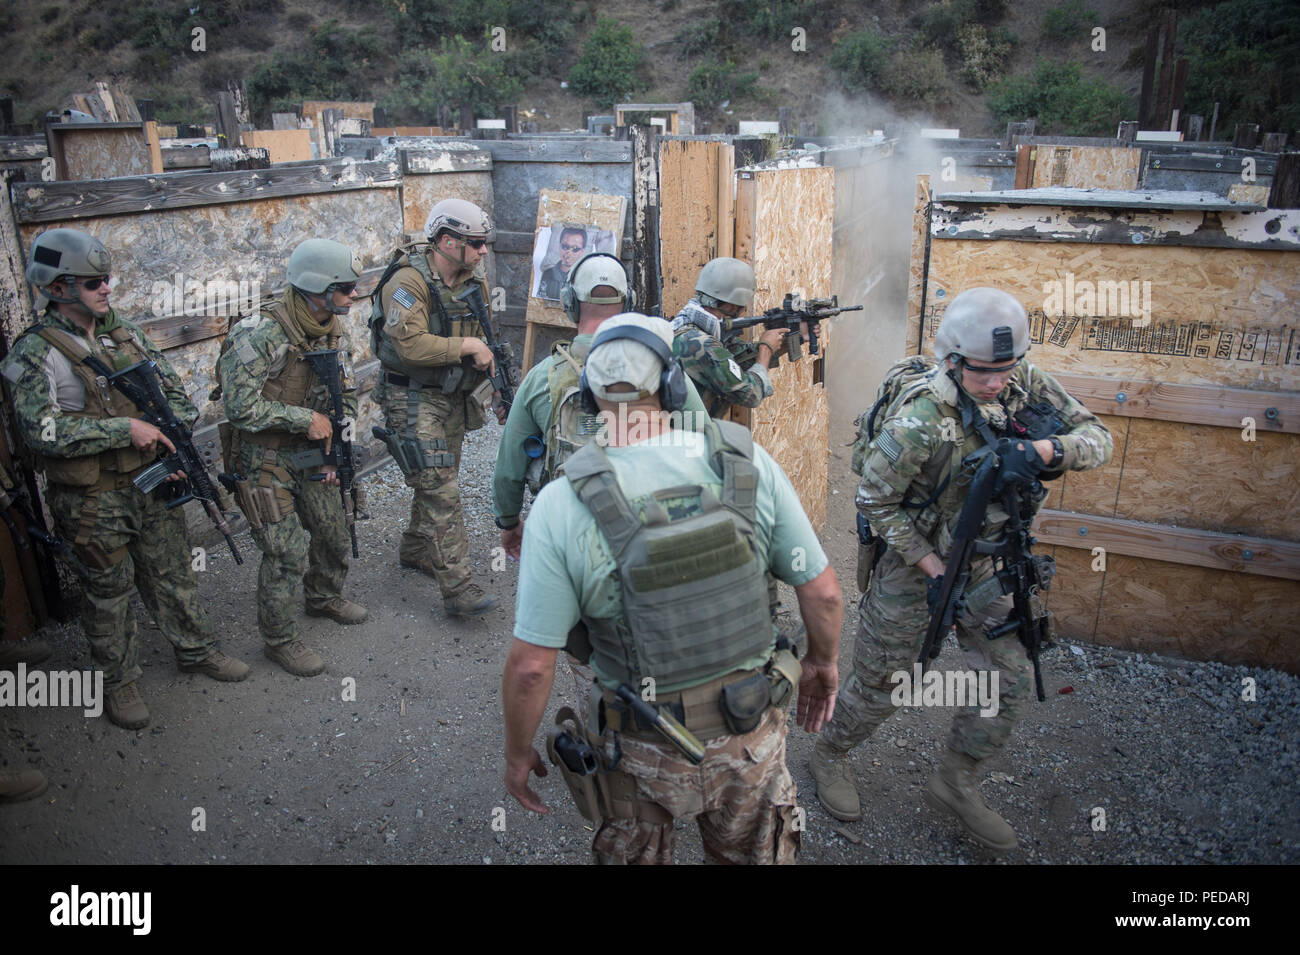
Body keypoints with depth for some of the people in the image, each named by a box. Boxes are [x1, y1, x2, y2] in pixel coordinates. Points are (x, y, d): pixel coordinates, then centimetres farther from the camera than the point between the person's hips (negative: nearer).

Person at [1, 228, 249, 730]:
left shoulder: (125, 333, 4)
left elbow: (175, 392, 10)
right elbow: (40, 430, -23)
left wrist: (176, 445, -5)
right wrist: (125, 429, -24)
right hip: (94, 501, -5)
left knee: (173, 573, 17)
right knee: (110, 591, 10)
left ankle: (196, 650, 35)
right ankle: (118, 681, 28)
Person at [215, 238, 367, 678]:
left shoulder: (335, 331, -1)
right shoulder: (261, 335, -25)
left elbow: (347, 395, 10)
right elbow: (240, 406, -27)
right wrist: (307, 418, -22)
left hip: (309, 452, 7)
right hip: (265, 459, -7)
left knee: (334, 530, 18)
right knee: (287, 552, -4)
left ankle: (324, 597, 46)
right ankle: (279, 639, 16)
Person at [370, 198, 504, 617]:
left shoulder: (473, 280, 6)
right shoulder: (408, 282, -20)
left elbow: (483, 335, 19)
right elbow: (411, 345, -31)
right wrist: (467, 345, -24)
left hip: (453, 396, 8)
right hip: (414, 399, -8)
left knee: (439, 480, 19)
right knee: (440, 491, -11)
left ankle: (415, 549, 41)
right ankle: (458, 589, -10)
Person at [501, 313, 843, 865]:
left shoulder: (561, 505, -21)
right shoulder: (748, 463, -15)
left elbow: (531, 664, -17)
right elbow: (822, 591, -8)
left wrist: (517, 752, 1)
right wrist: (823, 664, 12)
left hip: (644, 753, -1)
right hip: (751, 737, 2)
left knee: (633, 854, 28)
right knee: (755, 853, 28)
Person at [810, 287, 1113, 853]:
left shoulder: (1026, 386, -12)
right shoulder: (919, 421, -29)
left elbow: (1097, 439, -8)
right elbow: (874, 502, -19)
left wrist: (1047, 450, -30)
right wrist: (934, 569, -19)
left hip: (983, 567, 6)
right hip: (913, 566, -6)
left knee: (1013, 682, 11)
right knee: (878, 688, 9)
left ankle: (956, 784, 32)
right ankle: (828, 756, 38)